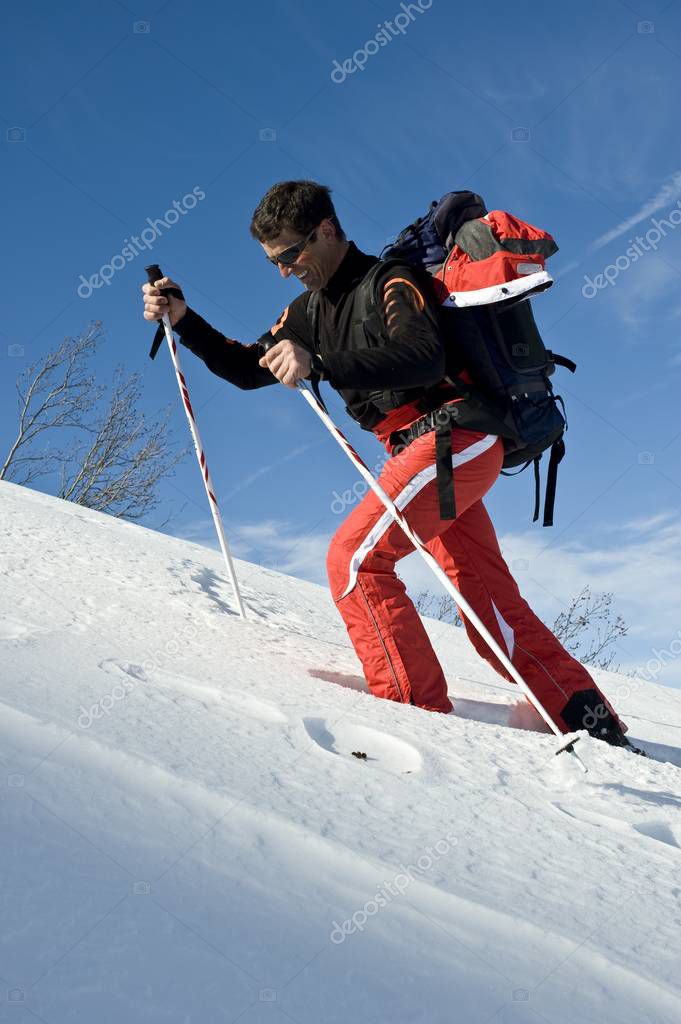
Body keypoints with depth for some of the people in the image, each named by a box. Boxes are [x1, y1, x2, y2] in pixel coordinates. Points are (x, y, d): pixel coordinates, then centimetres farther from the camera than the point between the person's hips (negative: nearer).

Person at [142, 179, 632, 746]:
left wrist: (318, 363, -36)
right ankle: (590, 720, 11)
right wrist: (184, 321, 8)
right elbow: (249, 368, 20)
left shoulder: (391, 282, -9)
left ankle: (419, 711, -14)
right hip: (427, 451, 9)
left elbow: (424, 357, -28)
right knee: (488, 596, 7)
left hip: (453, 438, -9)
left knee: (354, 558, -17)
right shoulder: (313, 309, 16)